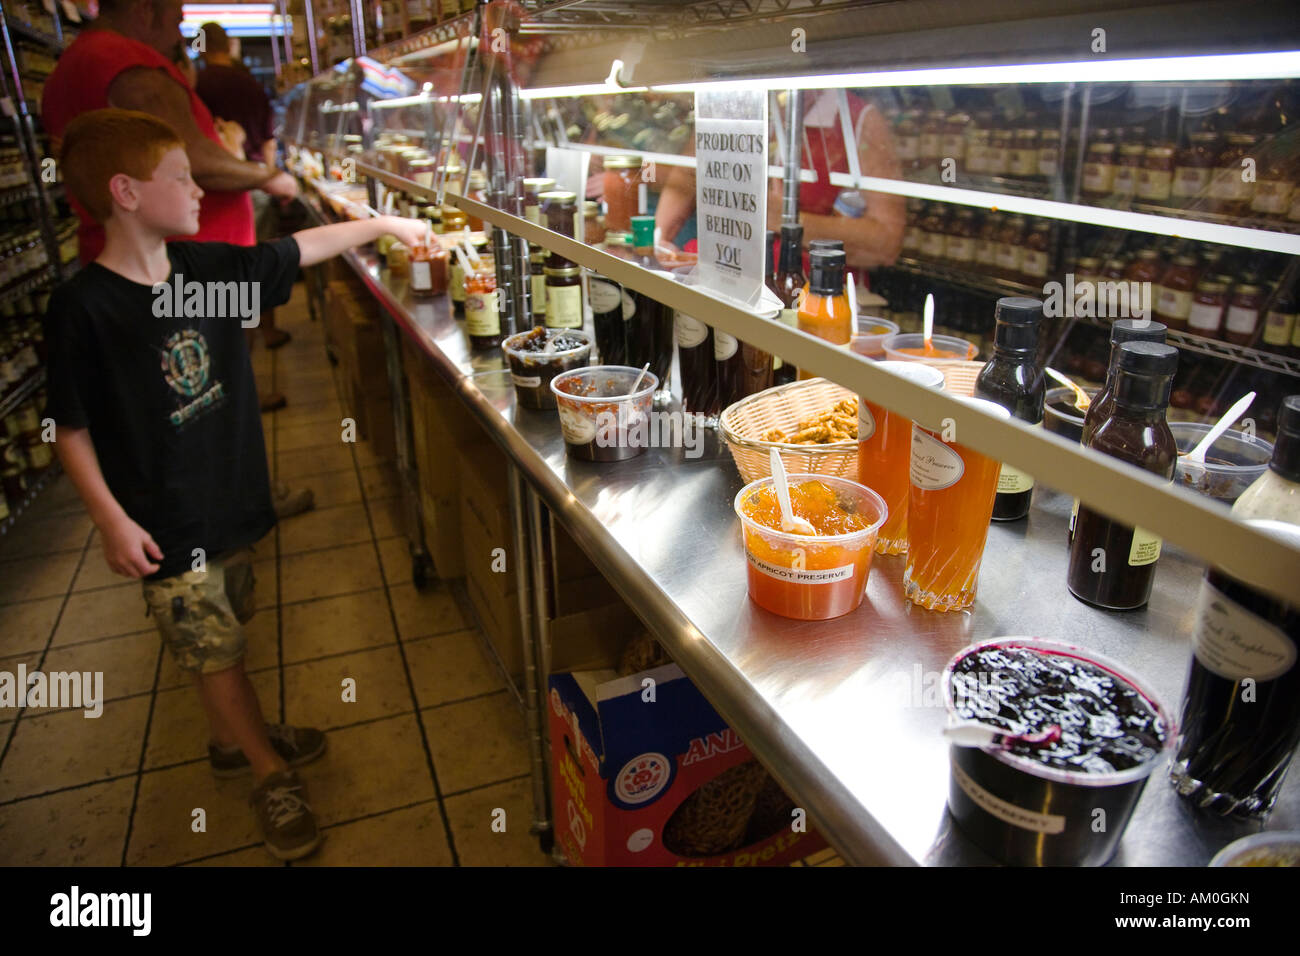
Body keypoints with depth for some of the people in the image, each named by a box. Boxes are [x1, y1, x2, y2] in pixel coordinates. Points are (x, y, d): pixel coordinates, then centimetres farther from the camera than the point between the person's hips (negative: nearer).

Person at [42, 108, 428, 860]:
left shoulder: (210, 265, -3)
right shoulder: (84, 306, -18)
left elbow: (300, 250, 9)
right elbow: (71, 428, -13)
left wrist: (382, 223, 13)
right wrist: (112, 520, -16)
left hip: (231, 494, 6)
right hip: (164, 522, -6)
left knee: (227, 630, 22)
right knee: (214, 650, 7)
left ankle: (237, 738, 45)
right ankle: (272, 776, 26)